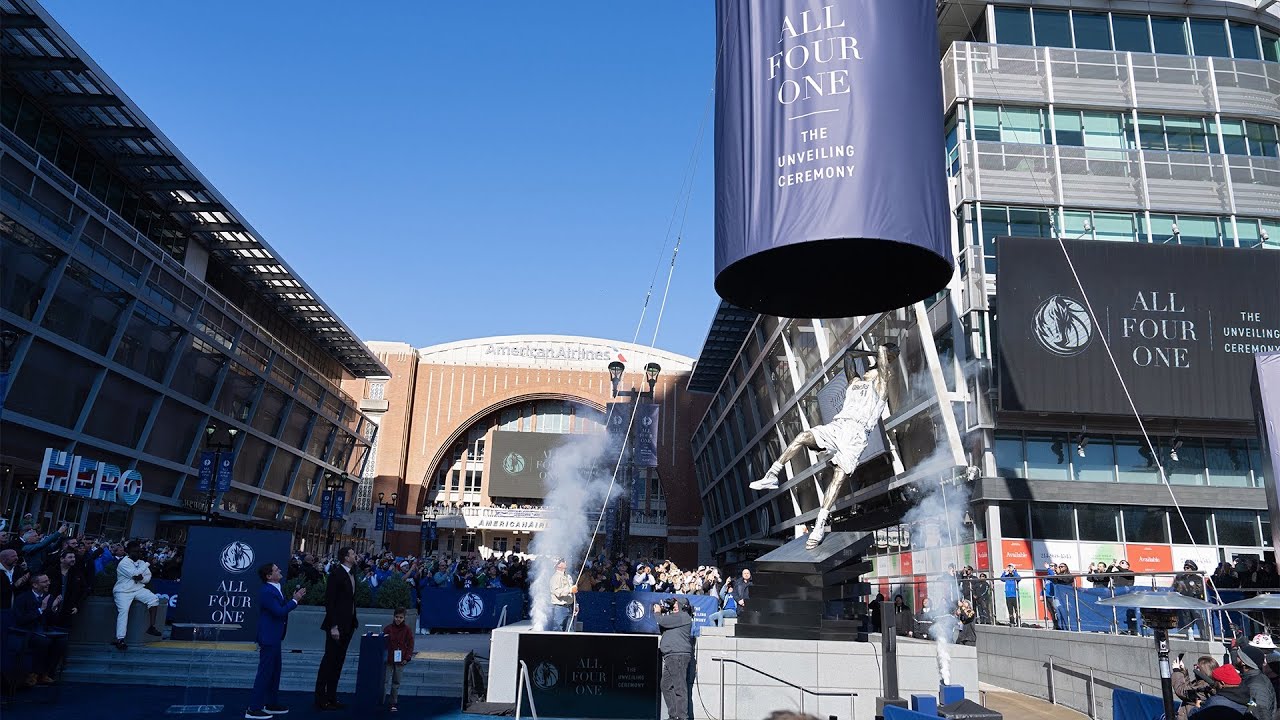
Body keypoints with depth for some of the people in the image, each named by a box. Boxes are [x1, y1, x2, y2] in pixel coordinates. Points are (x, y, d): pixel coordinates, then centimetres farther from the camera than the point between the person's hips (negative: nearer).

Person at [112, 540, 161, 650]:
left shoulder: (141, 562, 11)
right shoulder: (123, 563, -9)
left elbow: (148, 577, 9)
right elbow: (135, 574, -21)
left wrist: (141, 578, -14)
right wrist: (147, 564, -13)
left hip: (138, 589, 5)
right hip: (123, 591, -5)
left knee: (154, 599, -17)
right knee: (123, 611, -24)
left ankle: (151, 627, -13)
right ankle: (120, 639, -27)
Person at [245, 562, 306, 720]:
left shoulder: (274, 588, 10)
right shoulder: (266, 591, -21)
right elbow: (279, 612, -25)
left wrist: (294, 599, 2)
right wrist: (295, 600, -18)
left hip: (274, 637, 10)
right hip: (269, 638, -10)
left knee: (275, 671, 17)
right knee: (265, 672, -4)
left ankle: (272, 704, 27)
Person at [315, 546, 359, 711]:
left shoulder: (351, 573, 12)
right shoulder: (336, 574, -14)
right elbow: (329, 601, -17)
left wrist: (353, 620, 5)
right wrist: (333, 626, -21)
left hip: (348, 625, 8)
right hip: (337, 625, -8)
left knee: (338, 662, 12)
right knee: (329, 662, -1)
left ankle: (331, 698, 19)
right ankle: (321, 700, 6)